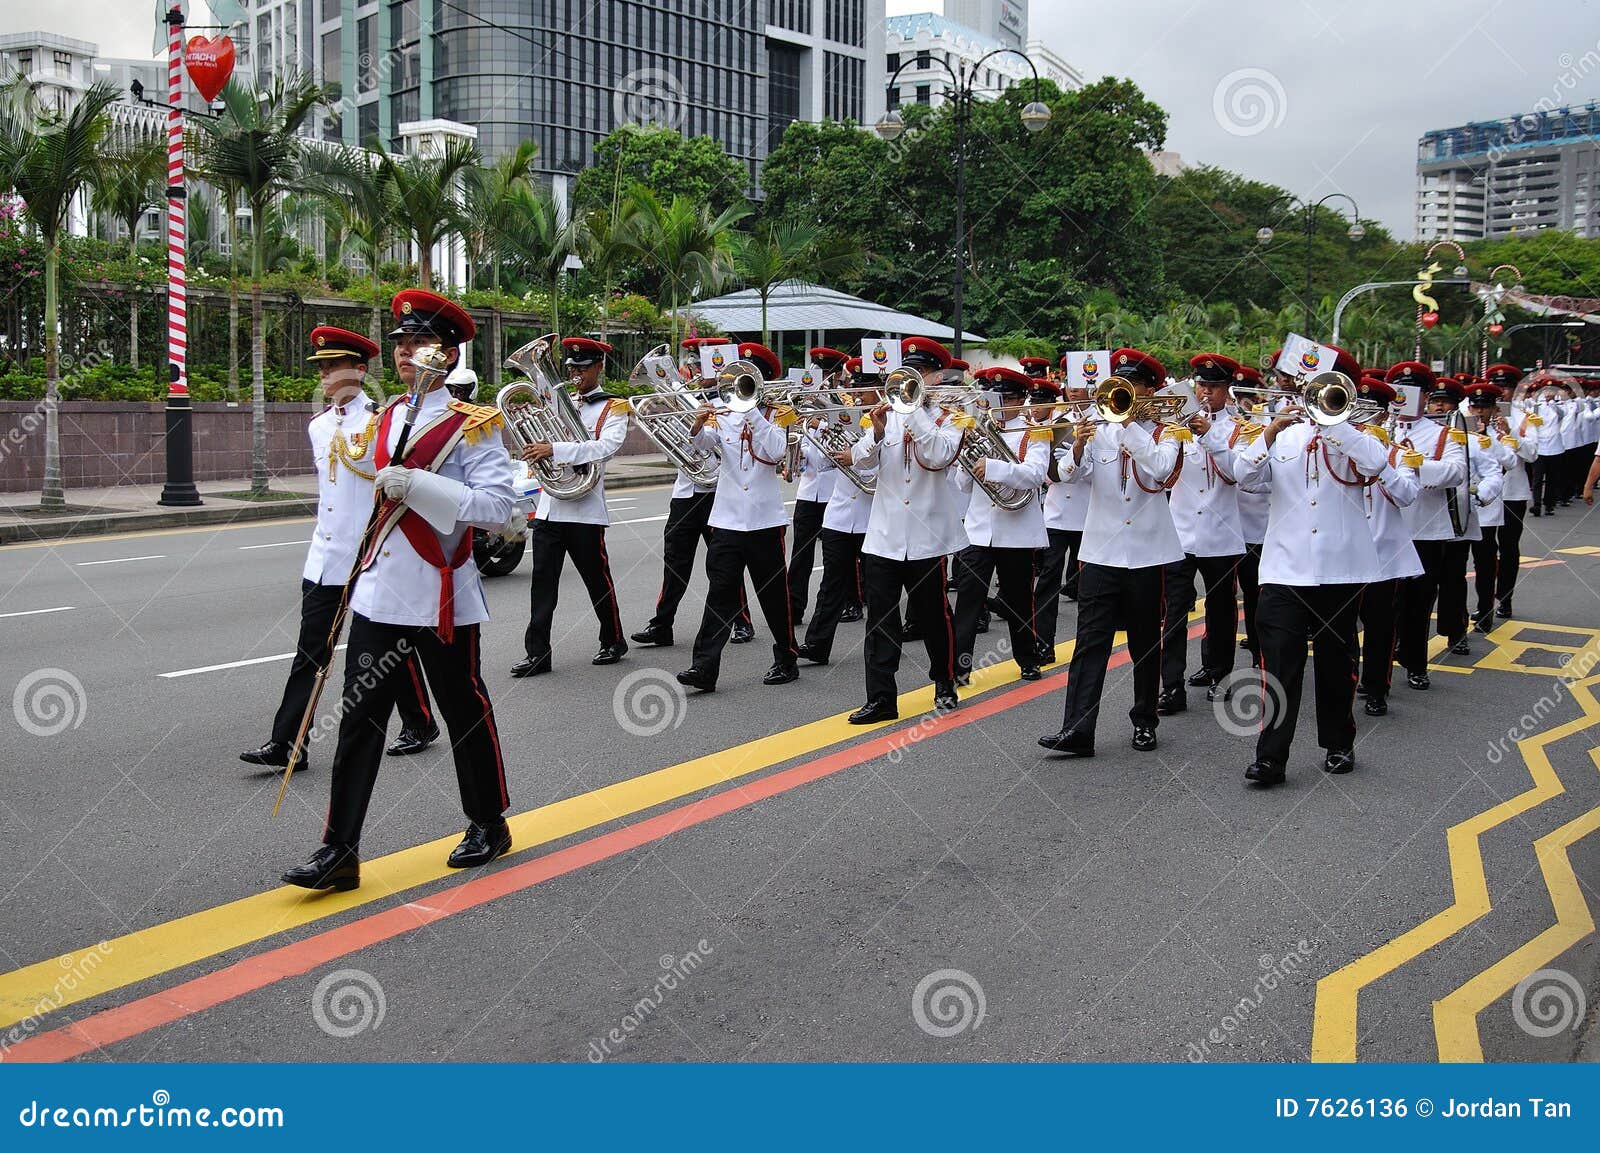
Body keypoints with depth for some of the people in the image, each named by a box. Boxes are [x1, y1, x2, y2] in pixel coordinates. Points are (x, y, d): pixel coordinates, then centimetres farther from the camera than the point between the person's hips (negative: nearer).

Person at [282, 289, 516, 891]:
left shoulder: (472, 424, -9)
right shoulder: (387, 418, 12)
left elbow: (497, 507, -20)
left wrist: (415, 484, -26)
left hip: (441, 596, -6)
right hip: (379, 593, 6)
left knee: (465, 711, 8)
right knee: (359, 718, 3)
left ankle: (489, 824, 27)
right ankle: (340, 850, 7)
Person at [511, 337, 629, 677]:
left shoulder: (613, 408, 0)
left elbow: (607, 447, -18)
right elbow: (540, 438, 23)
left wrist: (555, 449, -26)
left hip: (585, 510, -5)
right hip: (548, 507, 5)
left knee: (597, 580, 6)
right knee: (542, 582, 1)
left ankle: (613, 642, 23)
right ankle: (537, 652, 4)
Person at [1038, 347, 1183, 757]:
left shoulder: (1164, 433, 2)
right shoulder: (1099, 430, 7)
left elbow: (1160, 469, -19)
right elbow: (1070, 474, -5)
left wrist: (1129, 423, -18)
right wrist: (1078, 447, -24)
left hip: (1148, 554, -1)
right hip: (1101, 551, 1)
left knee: (1146, 644, 10)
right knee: (1090, 642, -5)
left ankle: (1144, 721, 25)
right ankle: (1077, 730, -8)